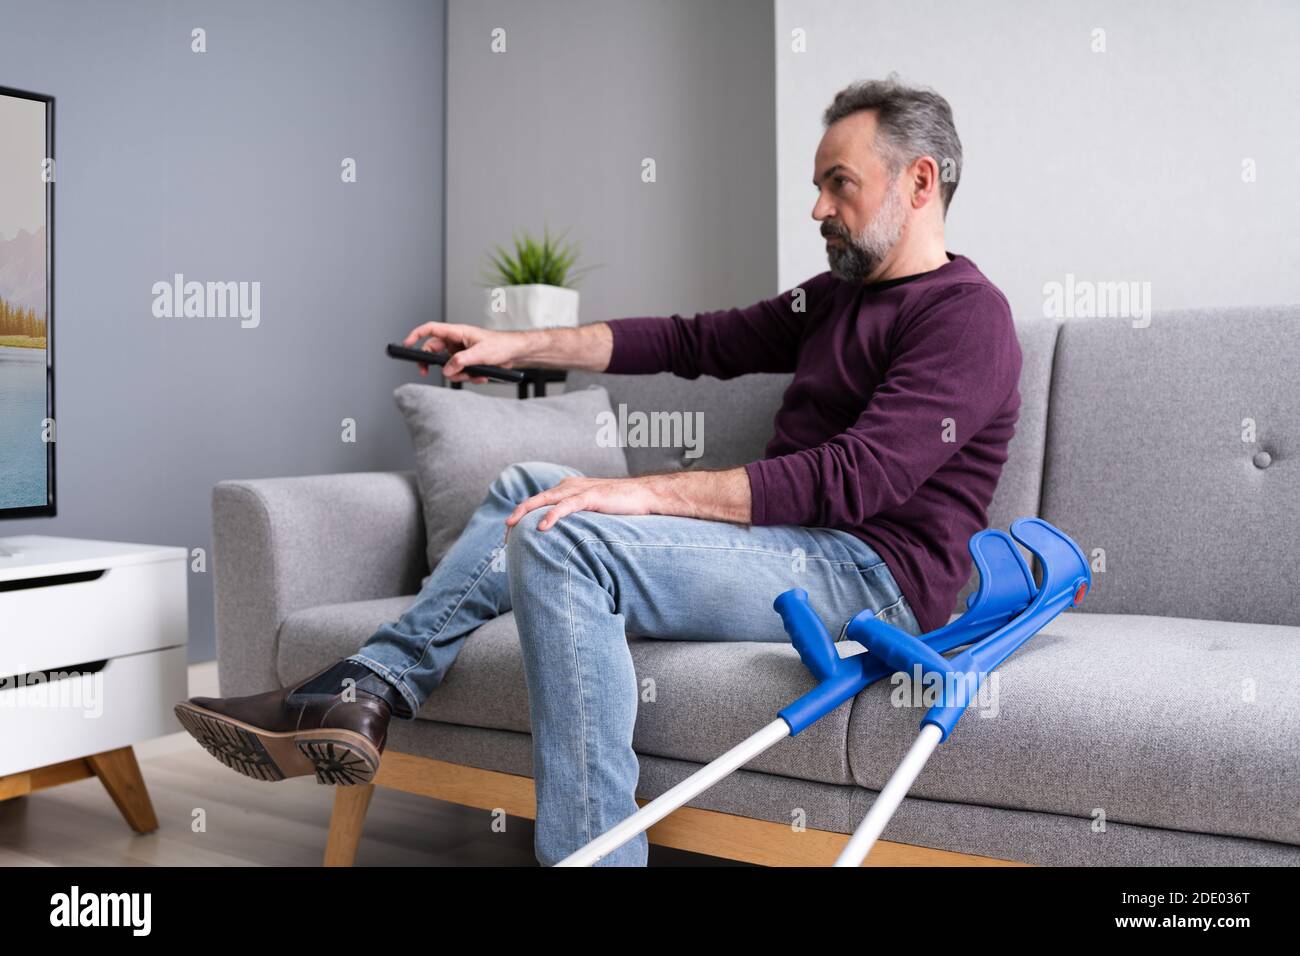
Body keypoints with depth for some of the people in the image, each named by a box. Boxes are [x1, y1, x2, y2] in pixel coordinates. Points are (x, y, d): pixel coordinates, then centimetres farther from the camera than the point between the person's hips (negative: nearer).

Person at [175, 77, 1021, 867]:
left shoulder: (967, 313, -10)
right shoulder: (834, 297, 20)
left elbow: (857, 477, -22)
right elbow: (695, 341, 18)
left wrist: (647, 492, -26)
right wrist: (518, 347, 12)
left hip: (873, 573, -10)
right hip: (797, 540, 10)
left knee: (563, 540, -27)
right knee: (531, 488, 10)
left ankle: (590, 849, -22)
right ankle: (365, 694, 1)